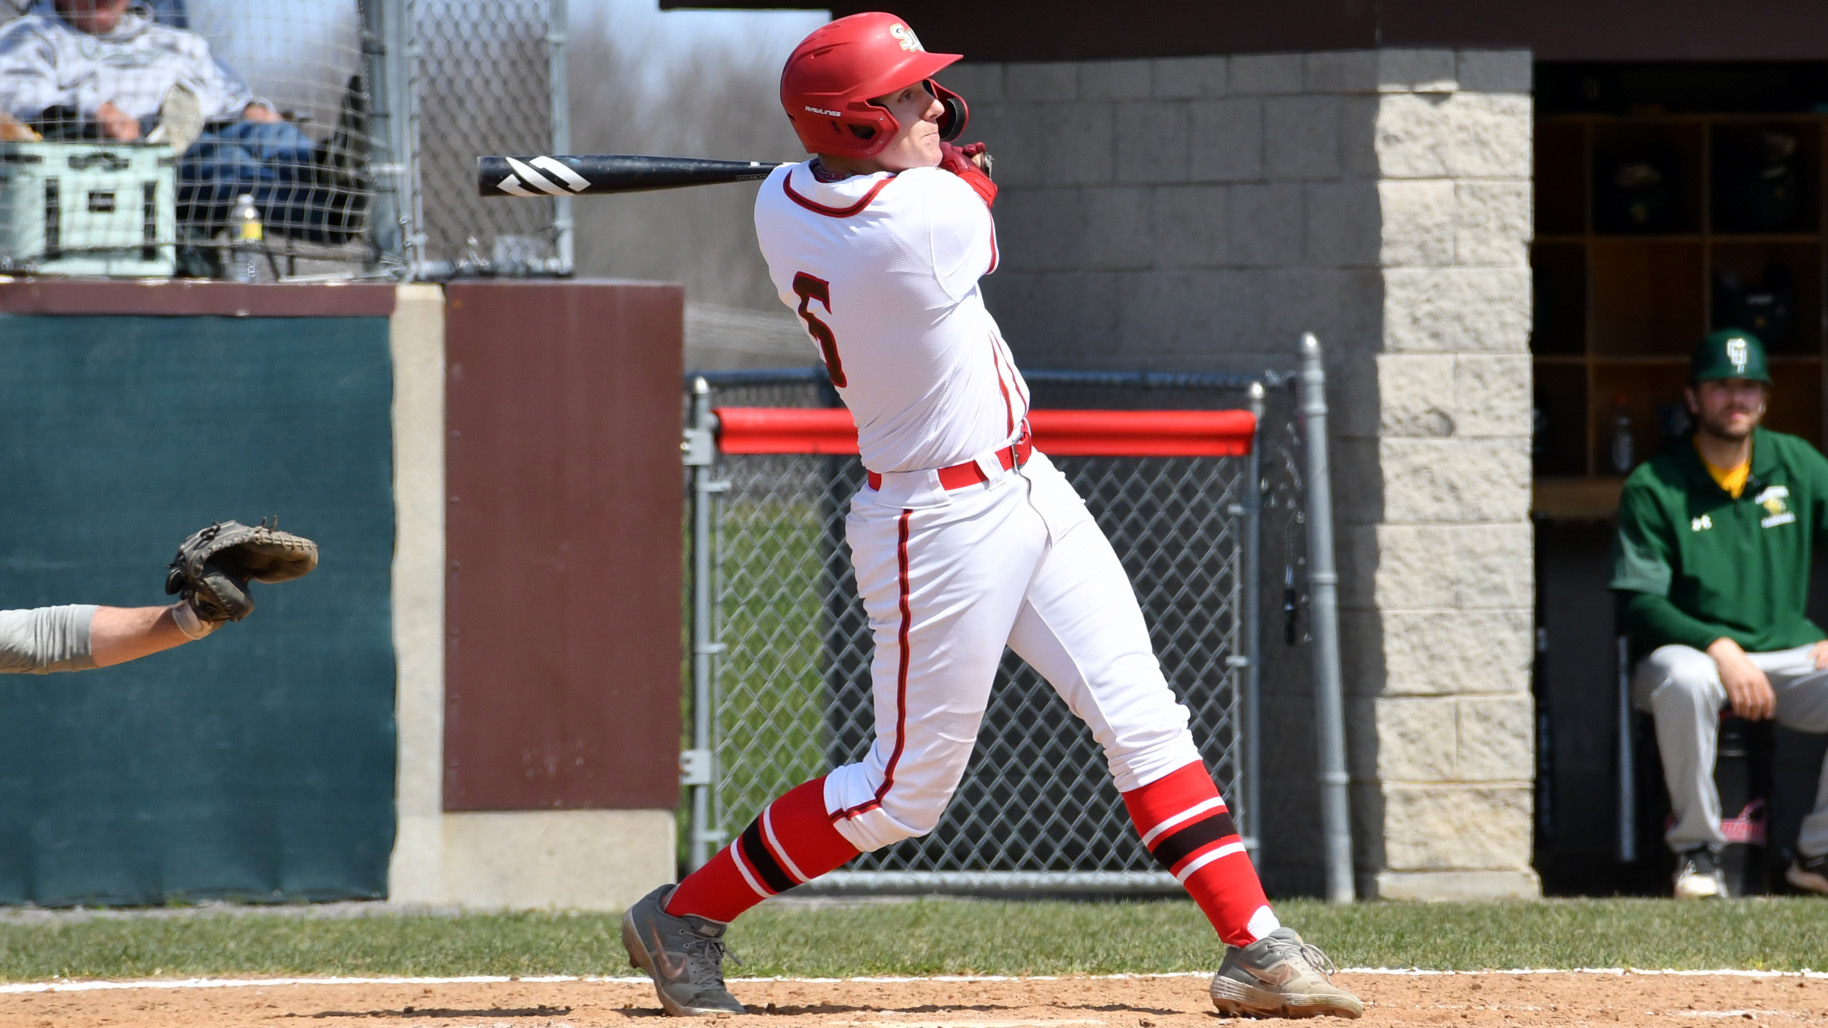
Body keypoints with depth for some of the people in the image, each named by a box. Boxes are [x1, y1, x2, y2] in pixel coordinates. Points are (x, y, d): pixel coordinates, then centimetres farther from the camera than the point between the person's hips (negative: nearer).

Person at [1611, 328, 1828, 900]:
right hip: (1692, 651, -3)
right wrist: (1719, 648, -24)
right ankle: (1696, 850, -22)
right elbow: (1641, 605, -8)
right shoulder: (1653, 488, -3)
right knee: (1683, 679, -40)